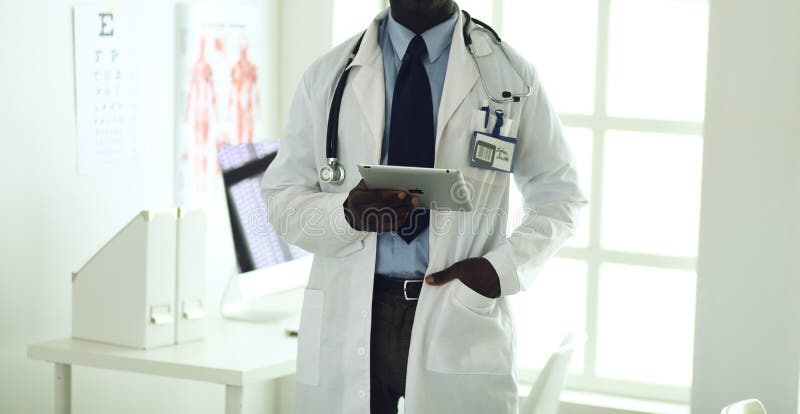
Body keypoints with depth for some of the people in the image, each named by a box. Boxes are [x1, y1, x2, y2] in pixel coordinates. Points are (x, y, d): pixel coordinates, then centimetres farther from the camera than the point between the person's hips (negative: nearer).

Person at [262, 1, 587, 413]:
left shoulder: (510, 74, 5)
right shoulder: (328, 74, 7)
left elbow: (559, 194, 10)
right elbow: (281, 196, 7)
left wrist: (503, 268, -7)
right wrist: (347, 213, -15)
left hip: (463, 316, -1)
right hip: (349, 320, 1)